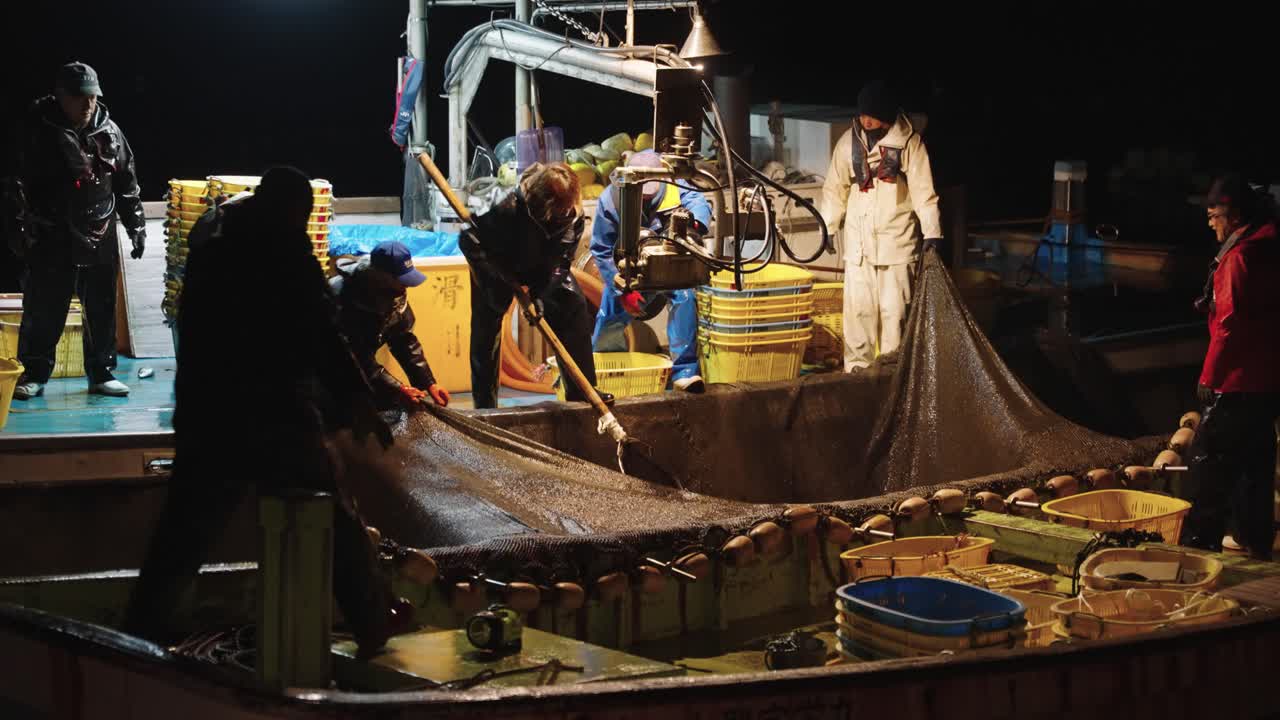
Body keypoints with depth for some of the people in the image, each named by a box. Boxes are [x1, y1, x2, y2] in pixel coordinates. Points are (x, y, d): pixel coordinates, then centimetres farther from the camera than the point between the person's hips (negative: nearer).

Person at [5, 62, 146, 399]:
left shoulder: (109, 131, 7)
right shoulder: (39, 131, -5)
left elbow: (127, 184, 13)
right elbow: (20, 184, -6)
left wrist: (137, 227, 12)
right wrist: (21, 229, -10)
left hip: (100, 238, 4)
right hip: (52, 241, -3)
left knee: (102, 310, 7)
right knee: (44, 310, 1)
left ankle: (101, 373, 17)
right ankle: (34, 374, 12)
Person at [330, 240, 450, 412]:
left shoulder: (394, 292, -9)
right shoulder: (342, 299, -34)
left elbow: (405, 340, -3)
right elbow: (356, 356, -34)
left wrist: (428, 383, -12)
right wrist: (397, 390, -37)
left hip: (358, 368, 7)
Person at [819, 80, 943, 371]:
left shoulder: (908, 141, -7)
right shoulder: (848, 142, 2)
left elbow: (923, 190, -8)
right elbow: (836, 188, 11)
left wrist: (932, 233, -12)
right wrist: (827, 227, 11)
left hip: (896, 238, -3)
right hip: (858, 239, 3)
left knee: (894, 308, 0)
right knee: (858, 306, 3)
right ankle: (857, 367, 10)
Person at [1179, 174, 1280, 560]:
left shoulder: (1240, 257, -18)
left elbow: (1229, 325, -20)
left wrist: (1209, 377, -13)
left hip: (1237, 383, -9)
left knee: (1209, 460, -3)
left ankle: (1201, 540, 0)